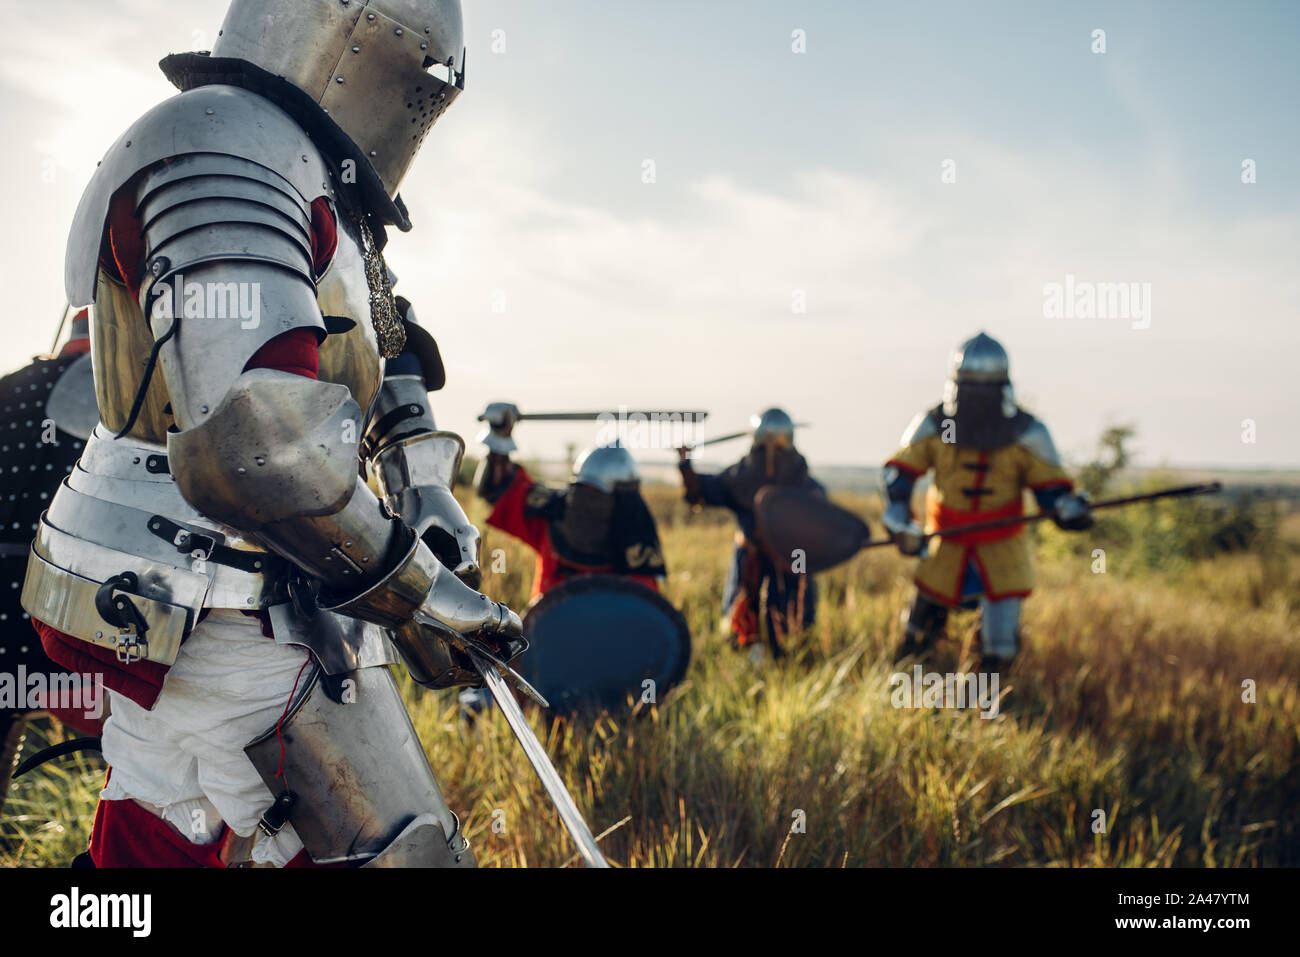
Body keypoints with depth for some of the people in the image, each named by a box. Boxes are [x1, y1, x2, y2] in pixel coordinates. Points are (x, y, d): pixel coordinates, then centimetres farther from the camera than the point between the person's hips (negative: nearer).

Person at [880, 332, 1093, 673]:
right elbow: (898, 472, -3)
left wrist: (1071, 510, -29)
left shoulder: (1026, 433, -11)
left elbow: (1051, 486, -7)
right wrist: (899, 521, -17)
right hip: (947, 546, 1)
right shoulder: (932, 426, -9)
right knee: (918, 638, 8)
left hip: (1002, 552, -1)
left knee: (999, 653, -4)